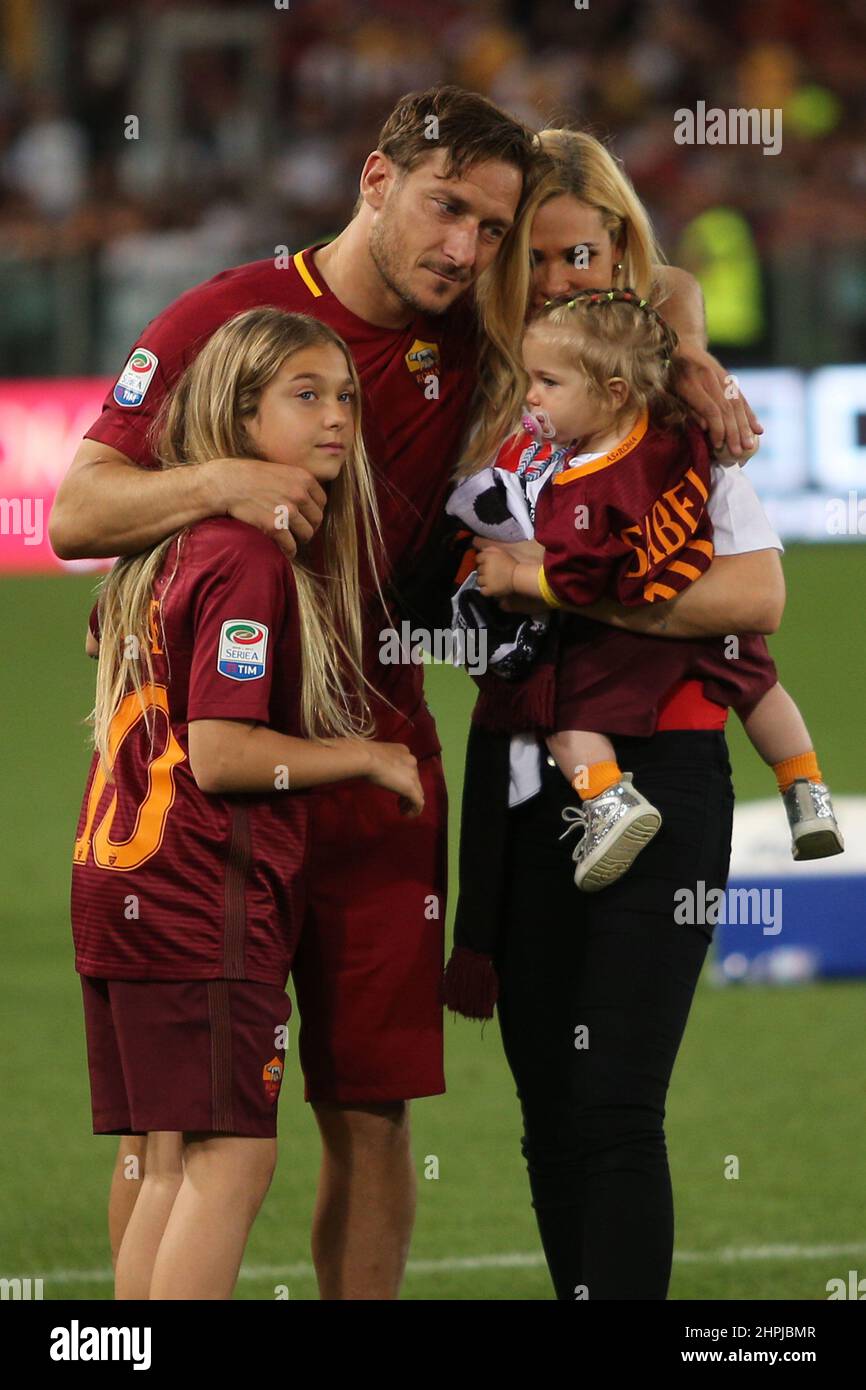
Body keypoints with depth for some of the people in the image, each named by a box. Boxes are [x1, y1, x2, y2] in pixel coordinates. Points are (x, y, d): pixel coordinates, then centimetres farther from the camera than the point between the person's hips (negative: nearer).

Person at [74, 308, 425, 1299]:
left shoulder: (177, 547, 15)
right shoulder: (252, 558, -14)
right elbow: (221, 754, -19)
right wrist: (370, 757, -7)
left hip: (125, 882, 10)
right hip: (204, 893, -10)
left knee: (174, 1163, 10)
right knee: (232, 1154, -10)